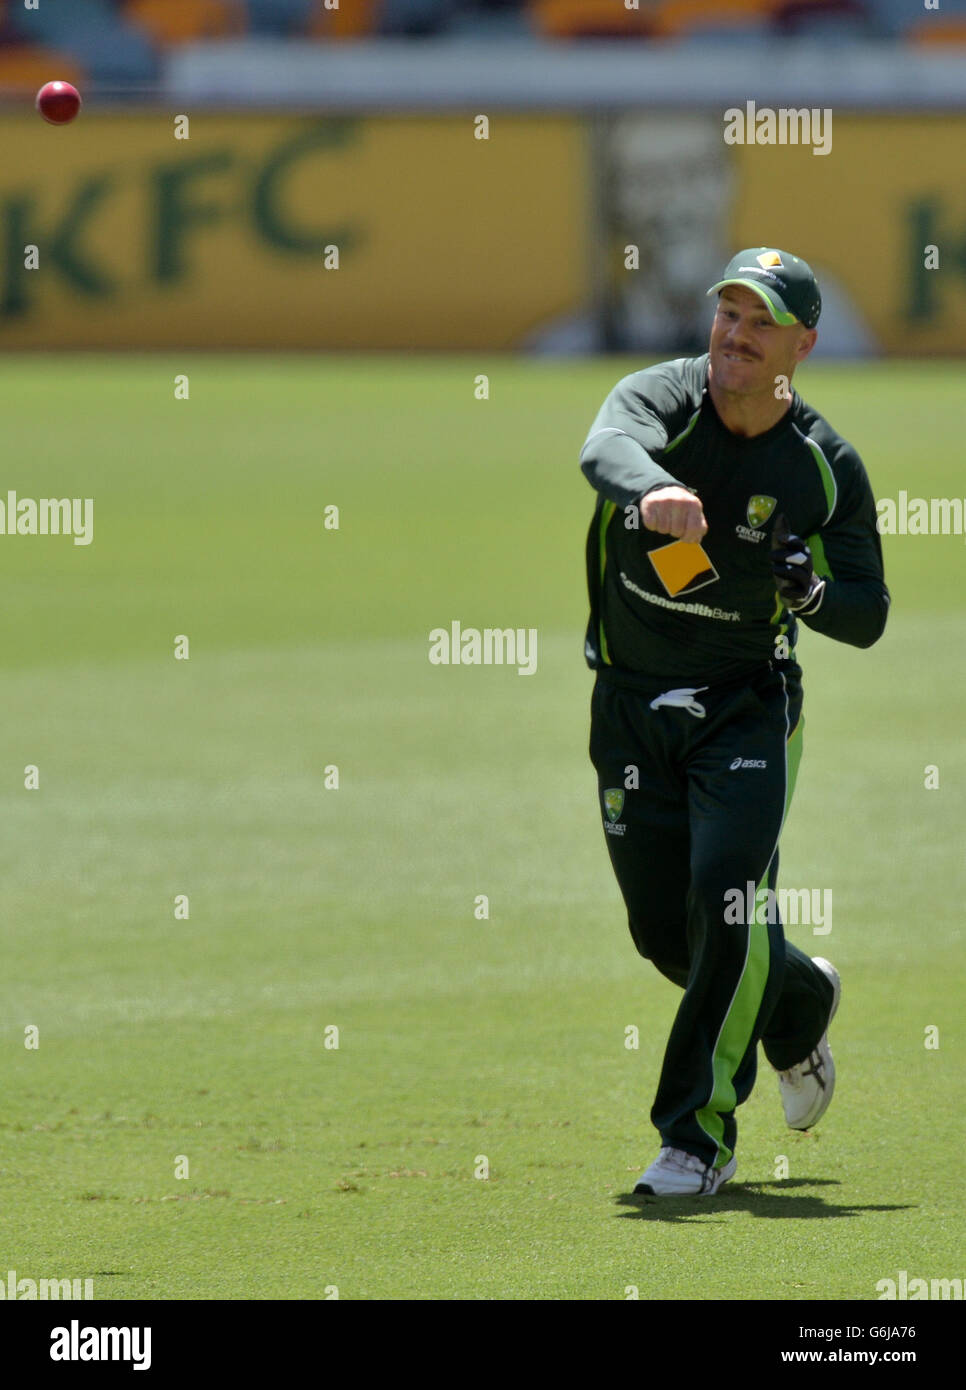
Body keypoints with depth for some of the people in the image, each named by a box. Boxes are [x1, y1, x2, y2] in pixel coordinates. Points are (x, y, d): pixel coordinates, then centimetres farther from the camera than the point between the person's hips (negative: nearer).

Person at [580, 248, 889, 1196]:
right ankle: (797, 1007, 40)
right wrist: (653, 490, -62)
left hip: (746, 705, -2)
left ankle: (697, 1136, -12)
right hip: (632, 706, 2)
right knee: (664, 930, 8)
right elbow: (606, 449, -37)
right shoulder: (660, 399, -12)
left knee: (727, 898, -20)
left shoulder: (827, 467, -8)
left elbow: (868, 617, -2)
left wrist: (811, 591, -26)